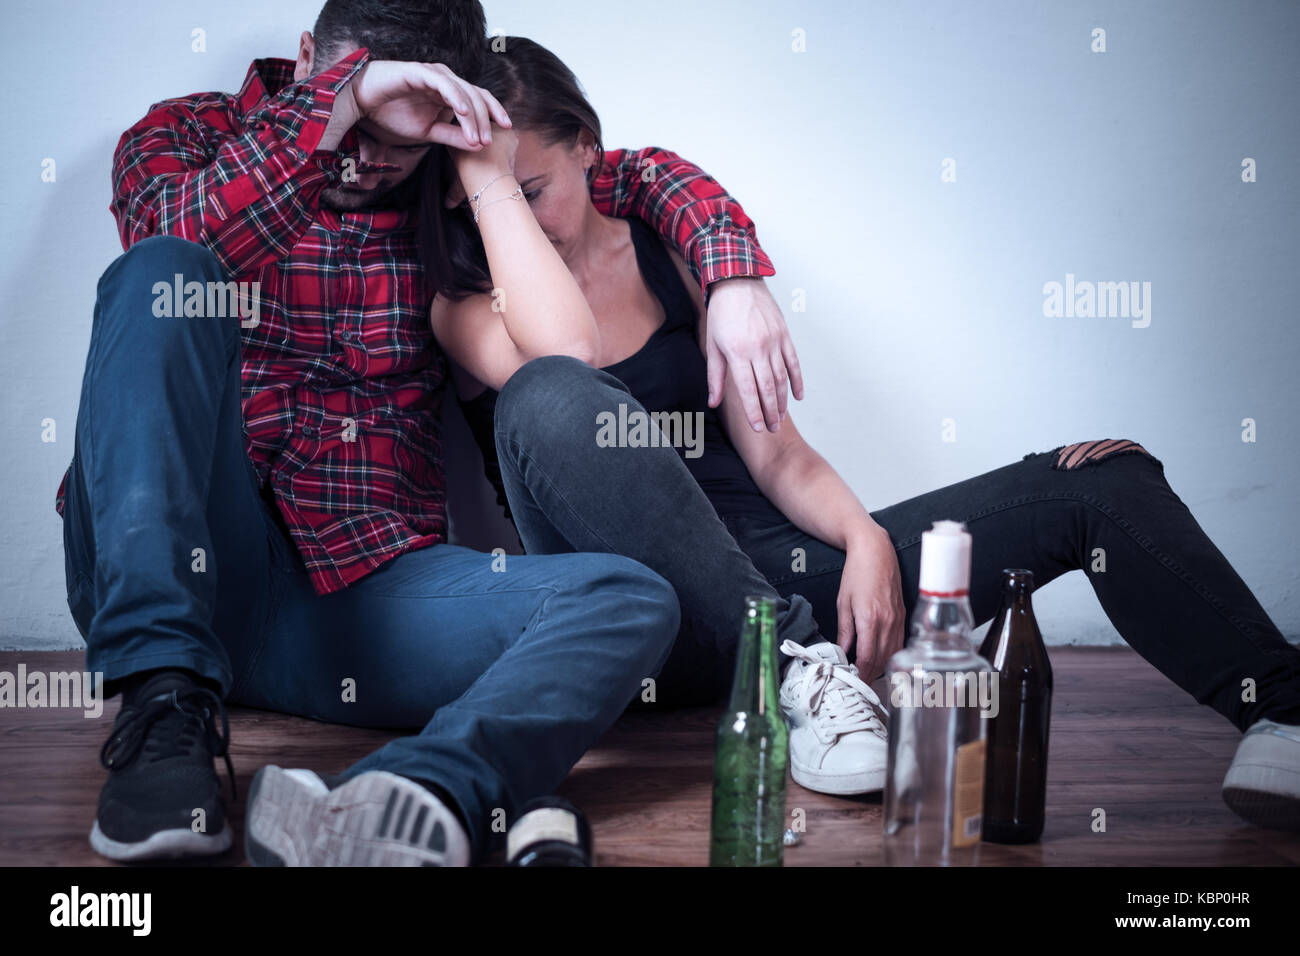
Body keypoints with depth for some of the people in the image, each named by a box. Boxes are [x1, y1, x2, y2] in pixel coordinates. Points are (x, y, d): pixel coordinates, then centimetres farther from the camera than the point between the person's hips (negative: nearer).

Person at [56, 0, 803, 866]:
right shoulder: (190, 135, 9)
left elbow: (642, 173, 18)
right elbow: (191, 239, -15)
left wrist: (733, 271, -1)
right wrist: (340, 102, -21)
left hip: (365, 592, 2)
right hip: (158, 575, -2)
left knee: (631, 599, -22)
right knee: (160, 275, -26)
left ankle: (420, 798, -53)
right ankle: (167, 709, -35)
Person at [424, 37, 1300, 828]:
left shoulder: (672, 247, 12)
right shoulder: (465, 308, 4)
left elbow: (771, 448, 7)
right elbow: (562, 354, -23)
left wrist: (866, 539, -12)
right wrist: (483, 172, -16)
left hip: (769, 567, 4)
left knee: (1101, 479, -9)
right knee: (552, 401, -36)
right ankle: (798, 672, -34)